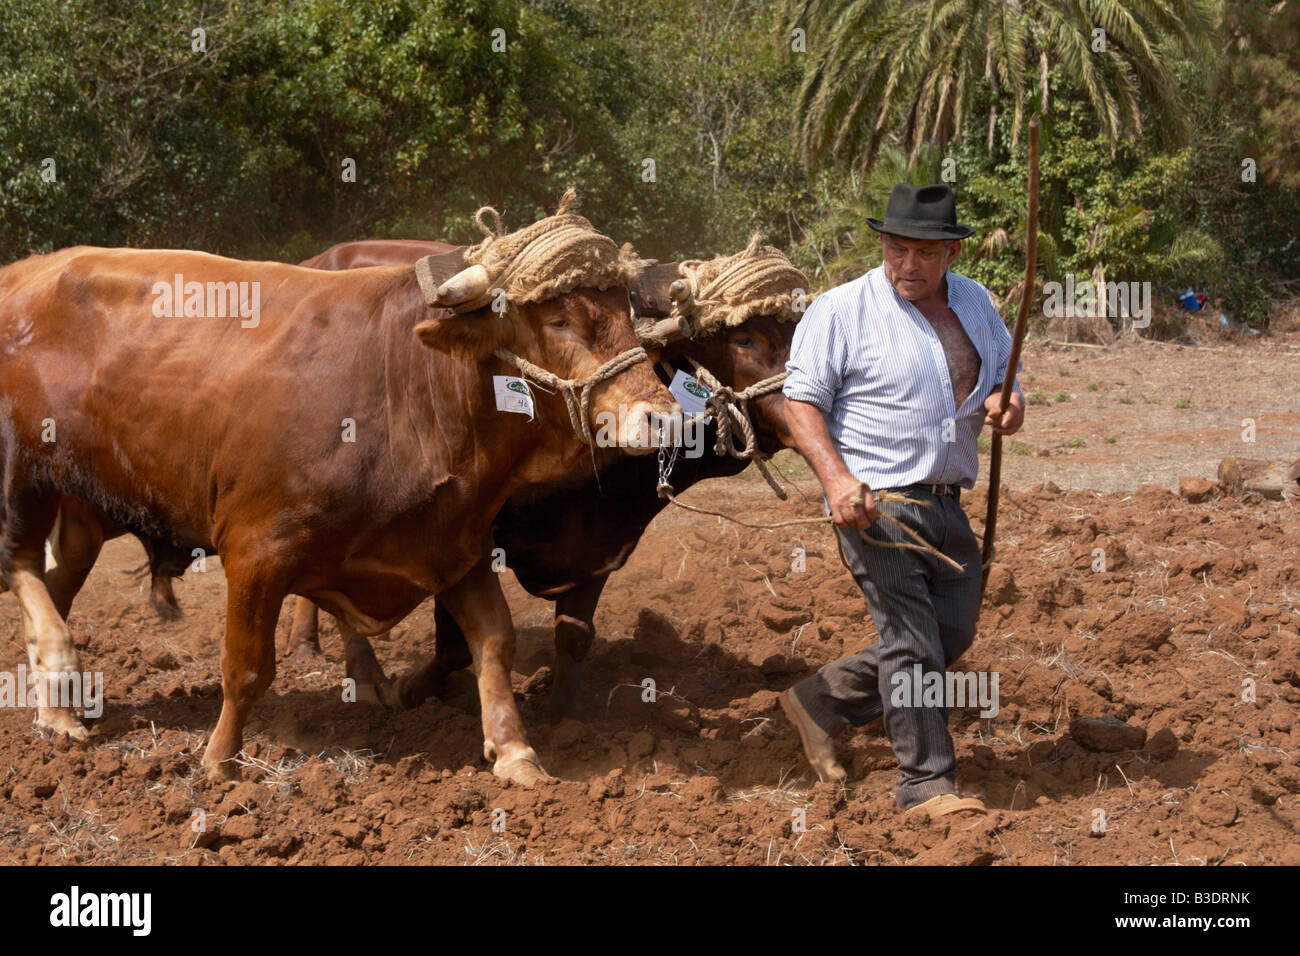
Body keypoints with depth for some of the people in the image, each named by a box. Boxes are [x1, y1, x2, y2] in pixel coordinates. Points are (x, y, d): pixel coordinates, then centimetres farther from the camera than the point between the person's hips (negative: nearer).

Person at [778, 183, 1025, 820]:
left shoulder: (975, 304, 11)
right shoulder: (842, 310, -7)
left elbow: (1001, 377, 21)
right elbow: (801, 400, -9)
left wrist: (1007, 404, -4)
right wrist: (836, 478, -23)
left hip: (946, 502, 7)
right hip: (874, 500, -7)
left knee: (951, 635, 12)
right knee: (911, 641, -8)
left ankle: (820, 702, 26)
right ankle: (926, 785, -2)